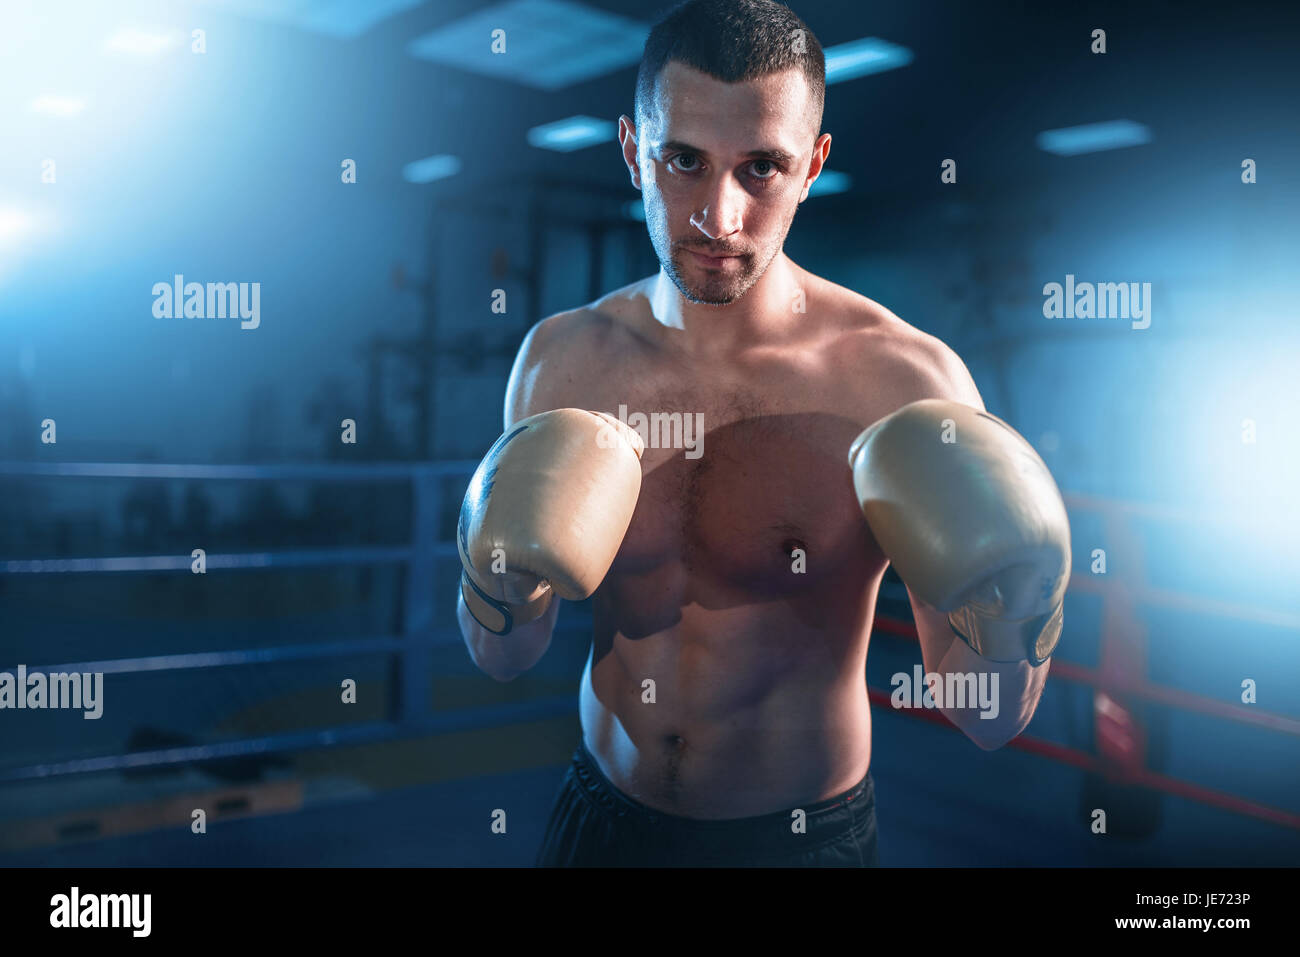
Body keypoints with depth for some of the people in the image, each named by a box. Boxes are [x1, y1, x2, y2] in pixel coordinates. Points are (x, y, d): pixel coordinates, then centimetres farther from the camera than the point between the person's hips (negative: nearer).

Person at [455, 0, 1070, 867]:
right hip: (605, 816, 3)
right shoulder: (561, 359, -10)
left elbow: (989, 720, -13)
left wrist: (1016, 613, -33)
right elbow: (506, 661, -2)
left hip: (811, 829, -2)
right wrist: (495, 585, -22)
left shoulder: (908, 382, -20)